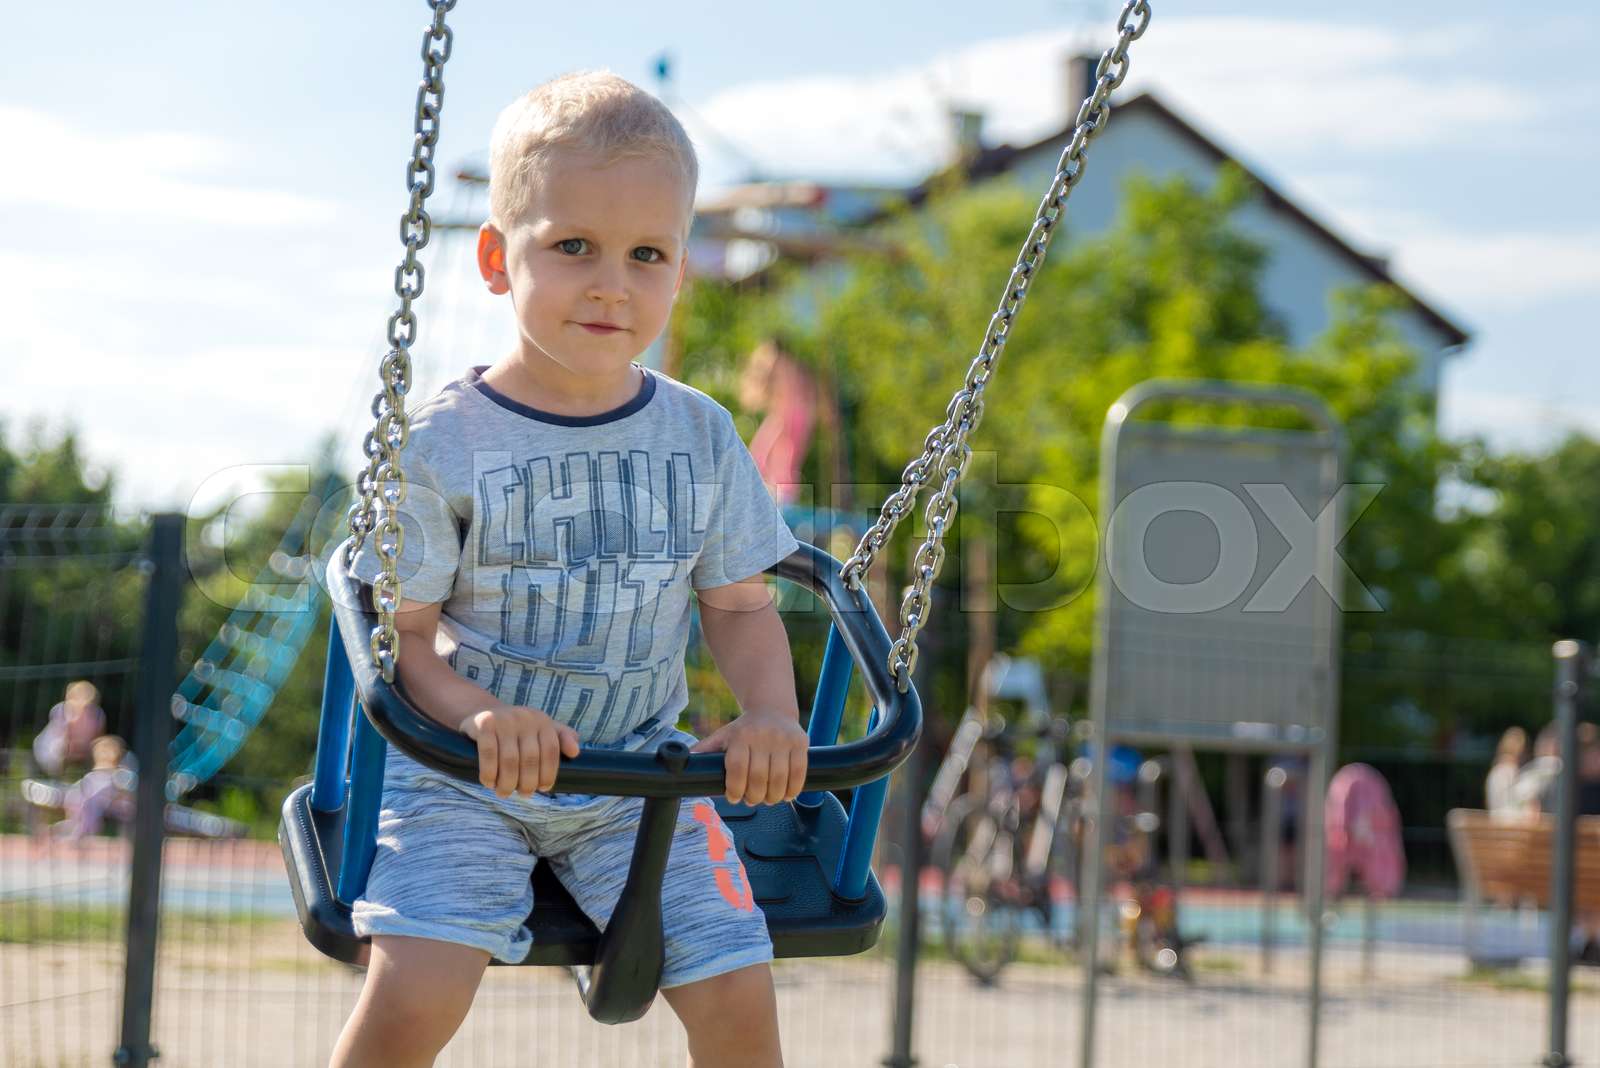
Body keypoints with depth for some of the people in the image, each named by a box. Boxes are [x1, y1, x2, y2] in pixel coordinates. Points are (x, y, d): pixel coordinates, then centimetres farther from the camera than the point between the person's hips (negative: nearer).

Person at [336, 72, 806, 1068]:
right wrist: (480, 717, -27)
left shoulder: (700, 436, 2)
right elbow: (405, 633, -7)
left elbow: (741, 607, 9)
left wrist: (773, 714, -12)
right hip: (466, 773, -3)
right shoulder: (444, 443, -9)